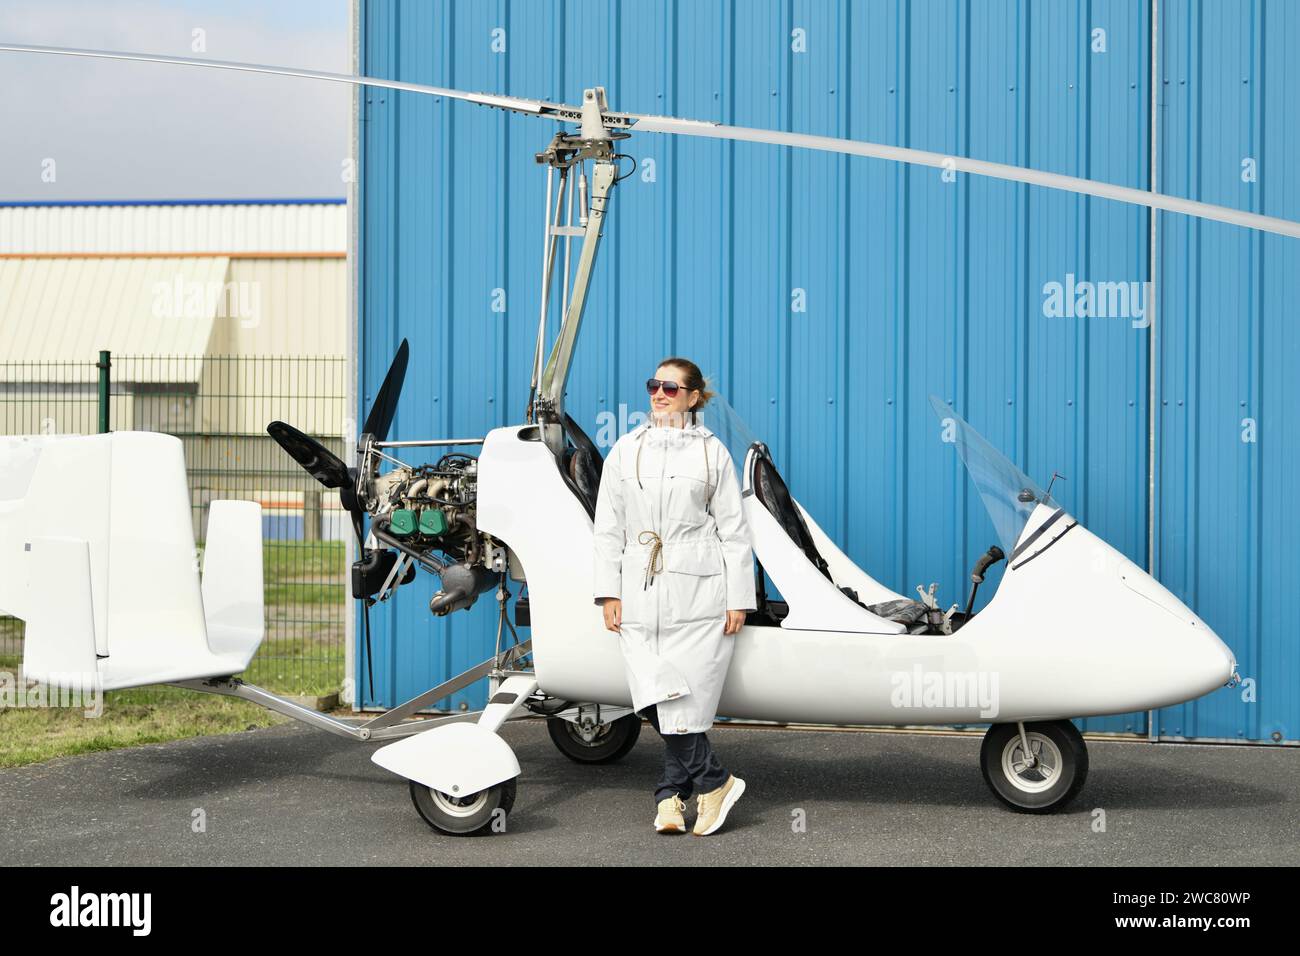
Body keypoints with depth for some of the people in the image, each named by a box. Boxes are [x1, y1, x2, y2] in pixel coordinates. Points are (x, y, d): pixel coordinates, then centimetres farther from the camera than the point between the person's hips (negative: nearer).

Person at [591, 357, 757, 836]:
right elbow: (609, 528, 12)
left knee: (684, 700, -7)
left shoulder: (712, 452, 6)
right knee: (656, 699, -6)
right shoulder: (625, 451, 12)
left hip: (699, 592, -2)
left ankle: (671, 793, 8)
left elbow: (734, 530, 5)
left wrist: (738, 599, 0)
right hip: (641, 592, 2)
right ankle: (714, 781, 8)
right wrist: (609, 593, 5)